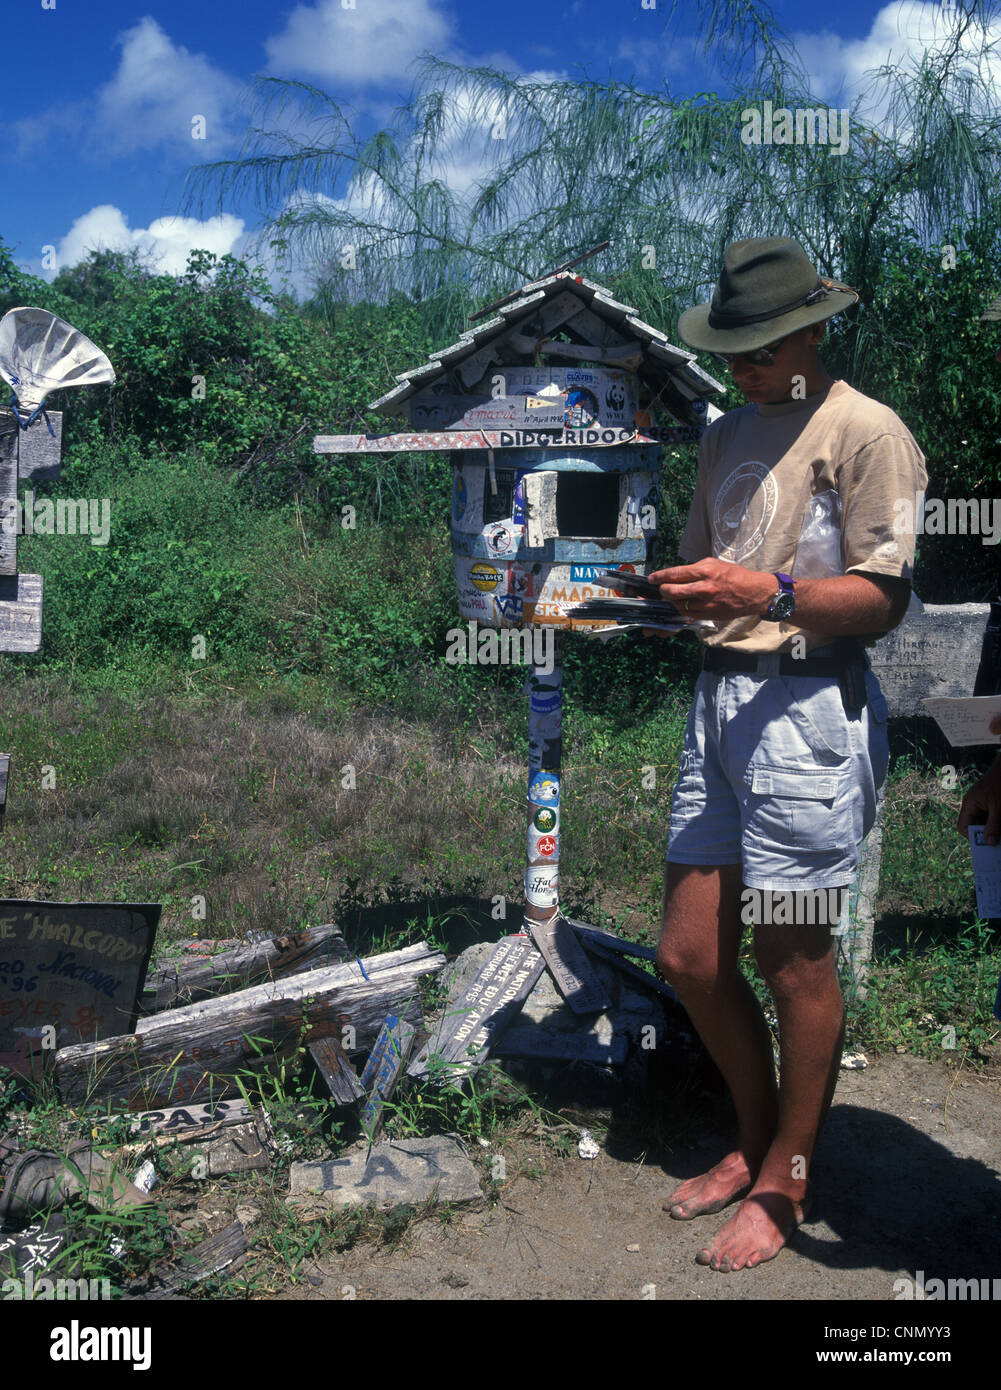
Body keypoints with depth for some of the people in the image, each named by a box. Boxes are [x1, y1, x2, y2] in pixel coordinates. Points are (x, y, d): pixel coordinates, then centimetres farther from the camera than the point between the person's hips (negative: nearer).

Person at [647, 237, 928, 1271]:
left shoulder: (865, 432, -4)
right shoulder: (728, 437, 19)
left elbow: (883, 598, -10)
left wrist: (771, 592, -25)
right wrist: (672, 592, 2)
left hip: (808, 709, -7)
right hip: (719, 697, 7)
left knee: (794, 961, 2)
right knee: (689, 957, 9)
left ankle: (784, 1185, 23)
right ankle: (754, 1144, 32)